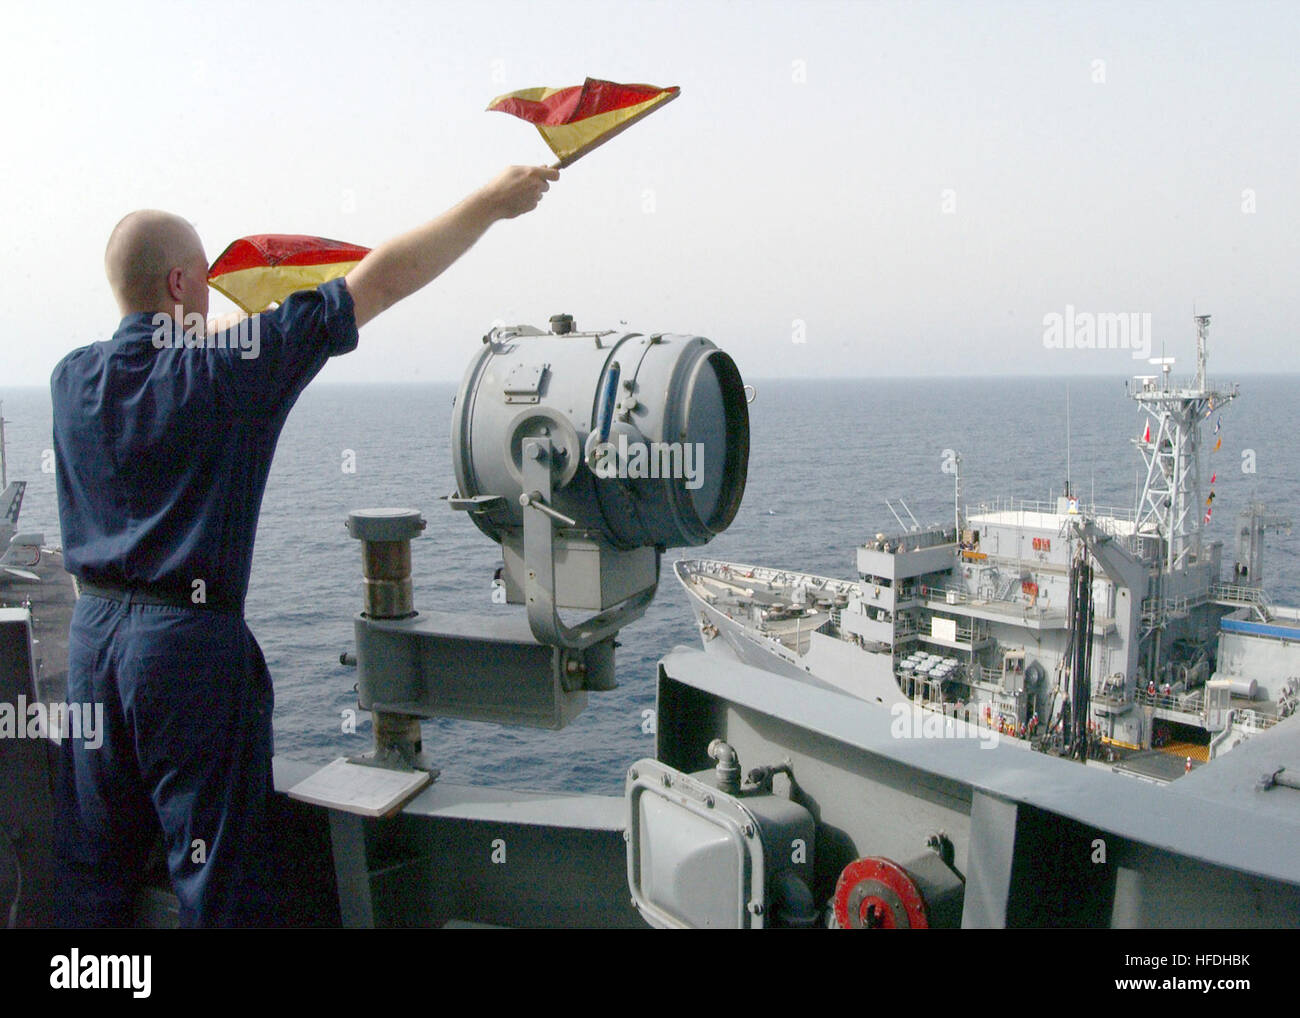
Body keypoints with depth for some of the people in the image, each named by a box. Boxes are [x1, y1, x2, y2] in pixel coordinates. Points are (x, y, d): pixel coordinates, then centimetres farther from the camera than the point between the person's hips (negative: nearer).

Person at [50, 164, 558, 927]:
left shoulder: (73, 379, 3)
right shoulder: (229, 367, -12)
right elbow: (383, 279, -9)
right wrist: (493, 204, -1)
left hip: (94, 632, 7)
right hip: (191, 642, -6)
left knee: (92, 871, 18)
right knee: (220, 875, 5)